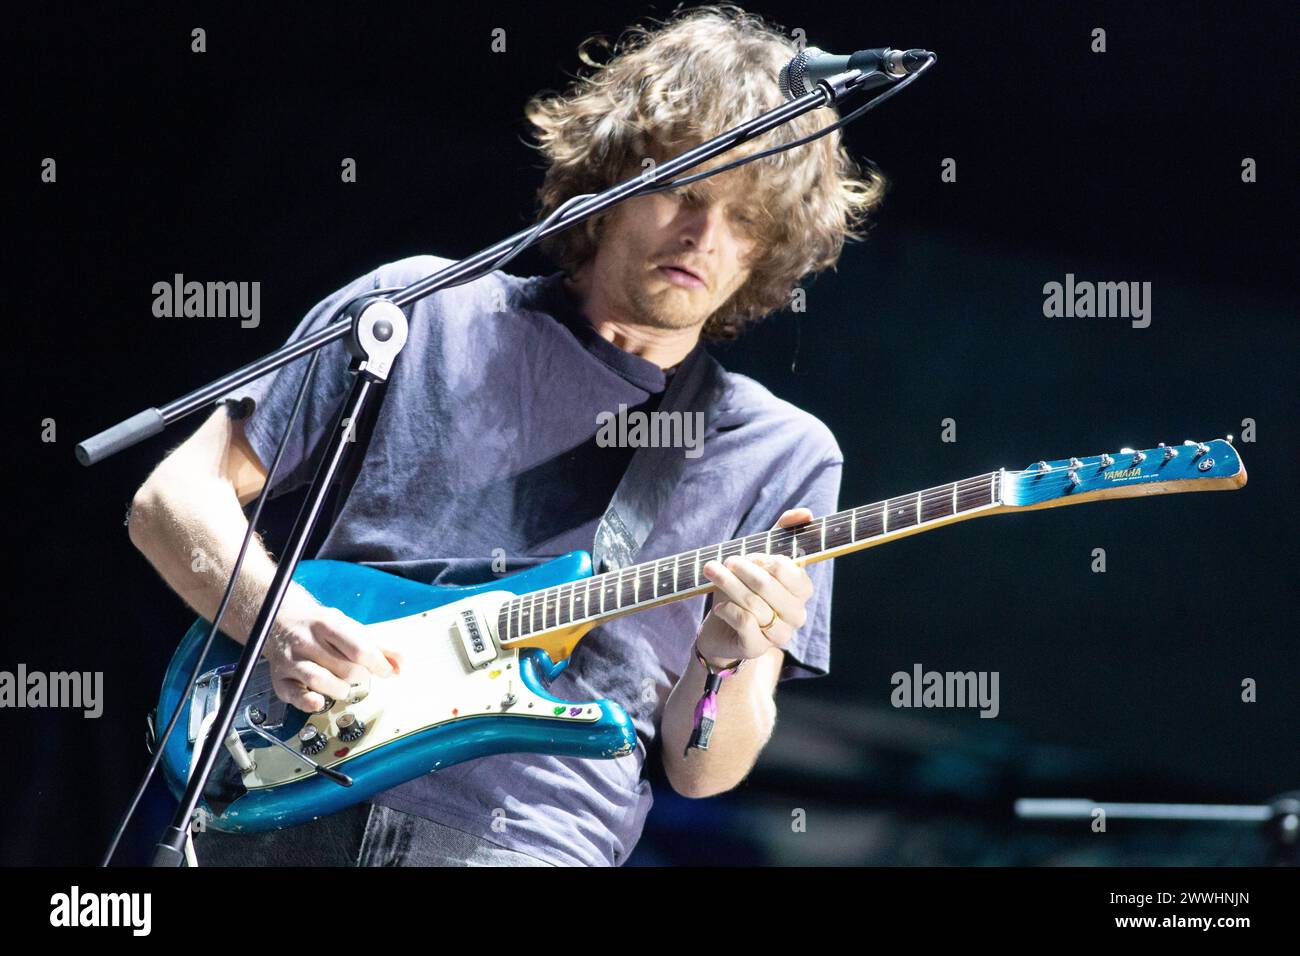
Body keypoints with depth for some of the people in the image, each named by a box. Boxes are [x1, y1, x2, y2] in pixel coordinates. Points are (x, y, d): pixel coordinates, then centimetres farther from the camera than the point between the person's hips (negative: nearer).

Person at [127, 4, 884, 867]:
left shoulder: (783, 456, 9)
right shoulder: (420, 314, 10)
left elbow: (699, 770, 7)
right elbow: (174, 499, 11)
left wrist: (730, 662, -13)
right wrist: (283, 624, -6)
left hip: (524, 841, 0)